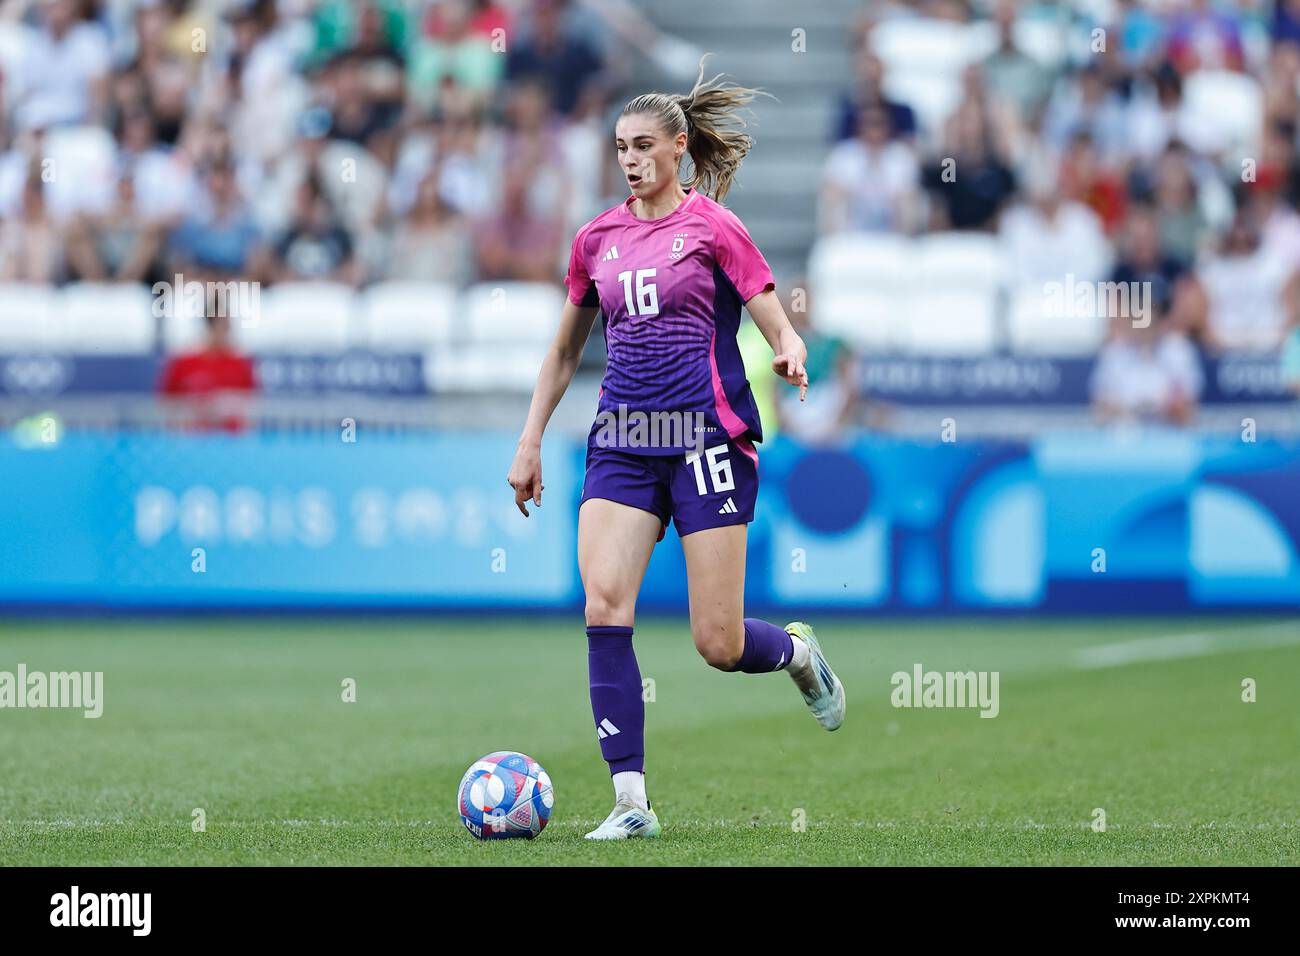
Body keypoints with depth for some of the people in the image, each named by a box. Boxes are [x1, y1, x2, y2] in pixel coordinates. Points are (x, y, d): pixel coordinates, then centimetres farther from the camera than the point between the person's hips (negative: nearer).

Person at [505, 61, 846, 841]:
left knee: (719, 645, -7)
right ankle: (632, 801, -11)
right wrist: (530, 442, 17)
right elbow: (566, 350, 21)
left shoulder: (713, 227, -2)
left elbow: (781, 327, -4)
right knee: (604, 608, -15)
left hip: (708, 436, -4)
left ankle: (797, 652, 30)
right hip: (623, 442, 4)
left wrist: (790, 356, -27)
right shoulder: (598, 238, 11)